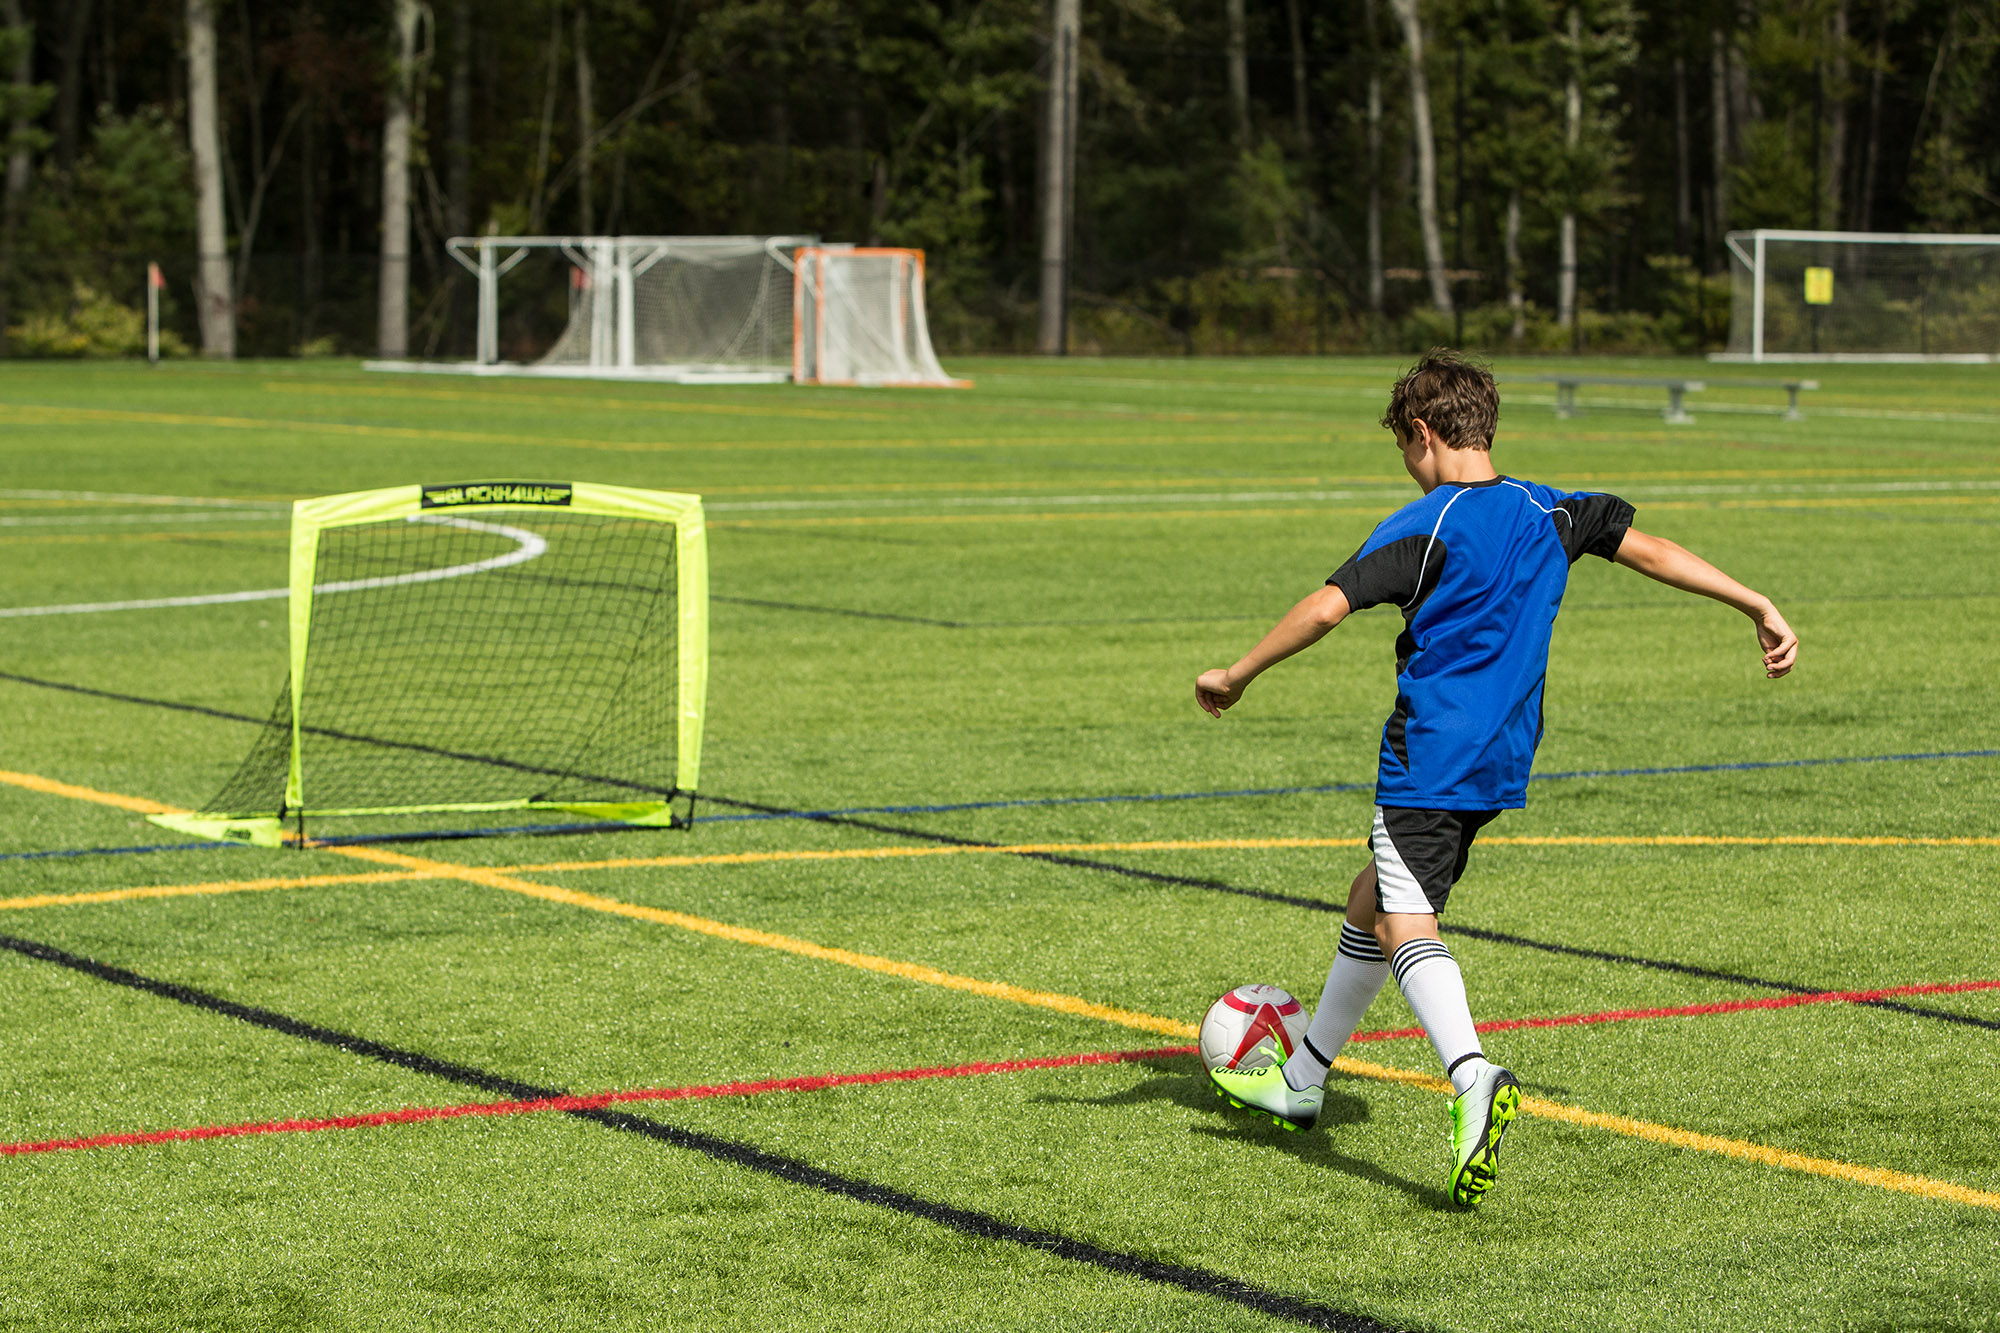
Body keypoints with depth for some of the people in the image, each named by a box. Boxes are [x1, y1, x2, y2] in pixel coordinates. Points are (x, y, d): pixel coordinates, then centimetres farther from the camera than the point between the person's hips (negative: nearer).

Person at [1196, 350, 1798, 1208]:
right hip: (1503, 759, 8)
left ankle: (1473, 1080, -39)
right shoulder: (1549, 513, 7)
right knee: (1372, 898, 22)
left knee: (1404, 928, -14)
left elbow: (1326, 608, -19)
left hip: (1428, 758, -8)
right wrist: (1760, 607, 8)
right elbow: (1651, 550, 4)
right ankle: (1300, 1084, 33)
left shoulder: (1423, 527, -11)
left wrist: (1236, 676, -8)